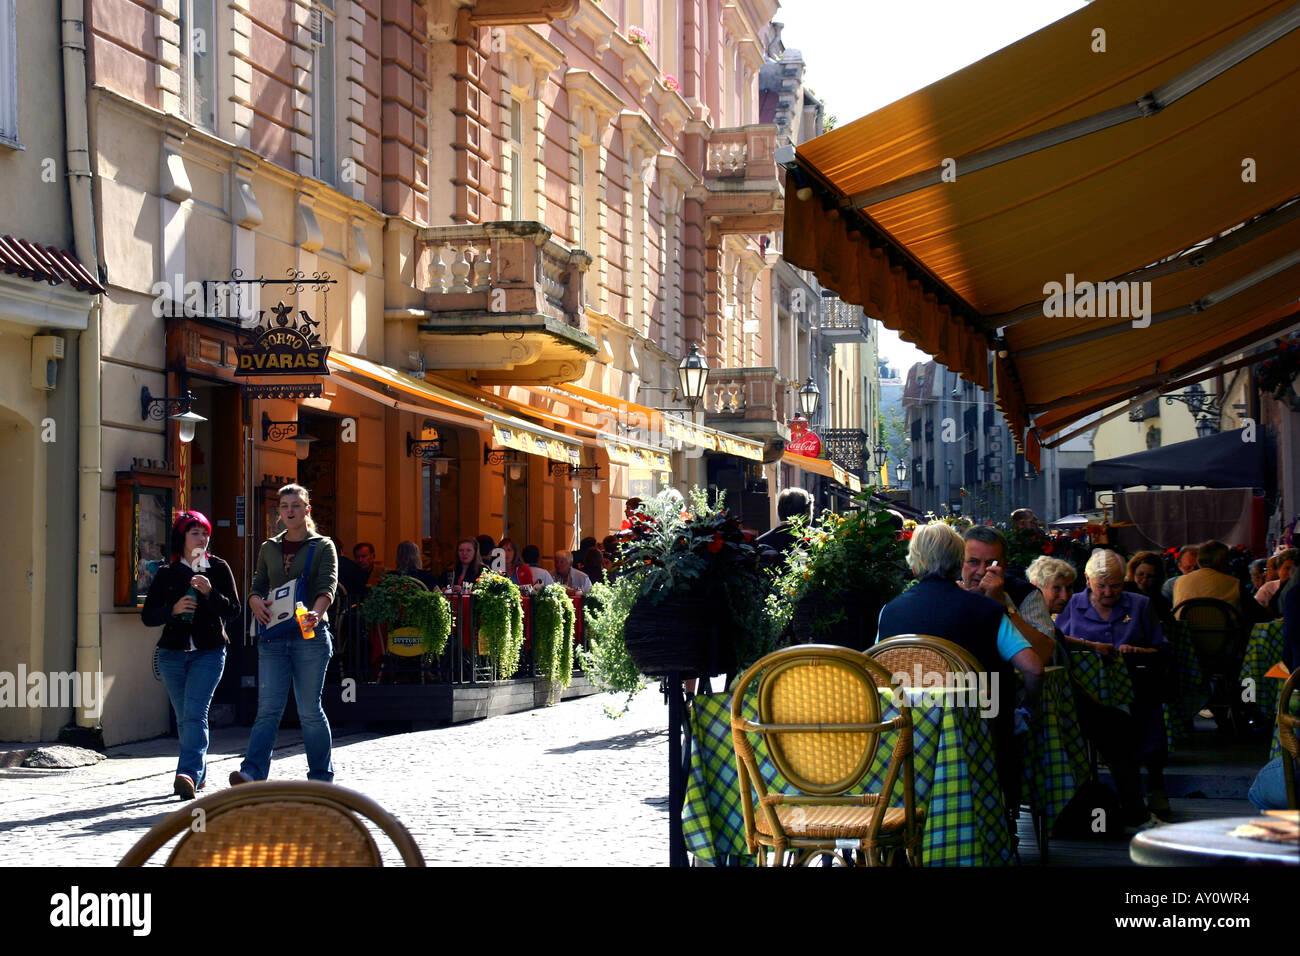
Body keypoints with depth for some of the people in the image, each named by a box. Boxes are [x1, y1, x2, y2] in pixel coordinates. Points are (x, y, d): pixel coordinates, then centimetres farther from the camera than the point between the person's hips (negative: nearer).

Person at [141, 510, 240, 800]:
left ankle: (187, 775, -27)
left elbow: (233, 610, 0)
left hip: (209, 653, -3)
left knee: (195, 714, -17)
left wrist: (210, 593, -17)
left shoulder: (218, 568, 4)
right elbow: (147, 616, 4)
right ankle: (199, 773, 21)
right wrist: (173, 610, -15)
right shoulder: (166, 574, 7)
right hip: (173, 653, 3)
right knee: (184, 718, 7)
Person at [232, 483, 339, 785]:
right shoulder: (269, 548, 16)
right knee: (268, 708, -7)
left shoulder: (323, 546, 4)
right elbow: (258, 585, 17)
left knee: (310, 709, 1)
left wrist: (315, 612, -31)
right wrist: (255, 601, -8)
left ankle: (321, 775, 11)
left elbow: (327, 586, -10)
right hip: (274, 636, 3)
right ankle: (252, 773, -15)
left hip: (310, 635, -3)